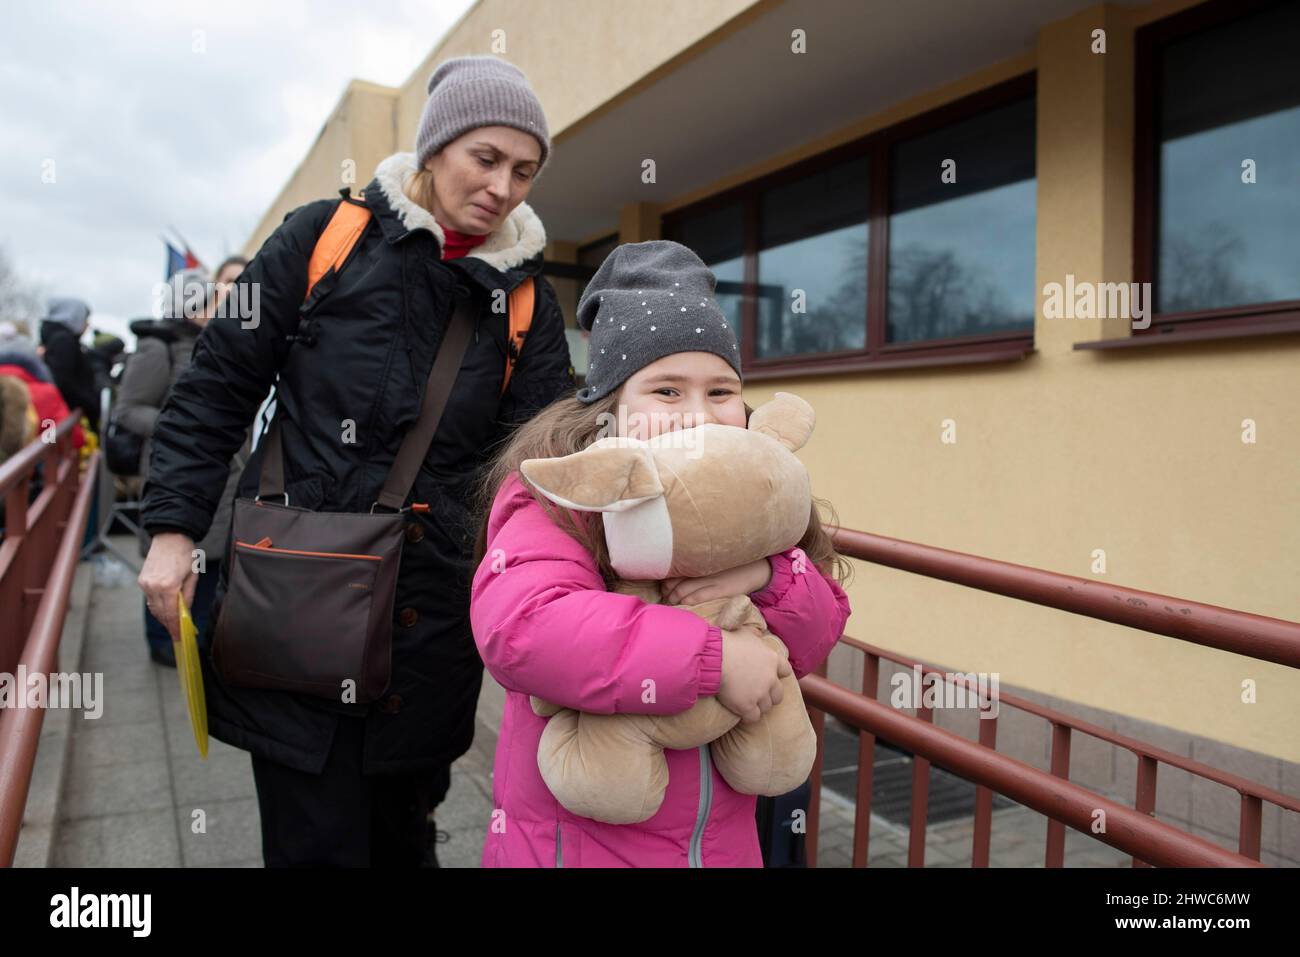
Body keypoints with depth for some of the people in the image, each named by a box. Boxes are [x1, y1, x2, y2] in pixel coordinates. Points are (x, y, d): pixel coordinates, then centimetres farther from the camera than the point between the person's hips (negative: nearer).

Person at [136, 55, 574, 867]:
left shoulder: (527, 297, 4)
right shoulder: (324, 238, -1)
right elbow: (217, 387, 3)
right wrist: (175, 529, -2)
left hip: (433, 614, 2)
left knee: (400, 828, 17)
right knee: (313, 838, 4)